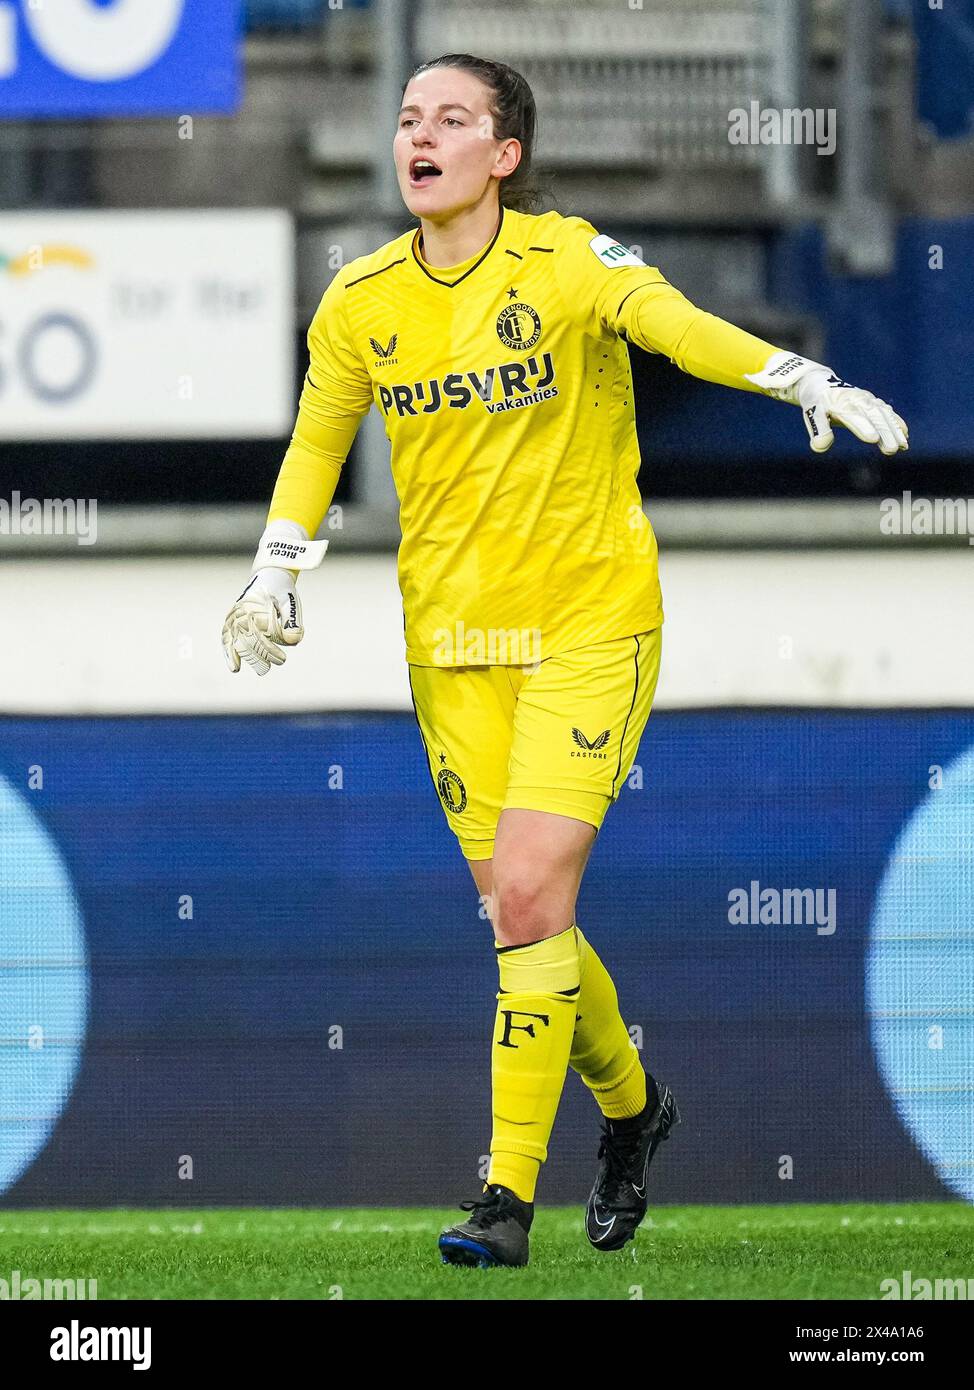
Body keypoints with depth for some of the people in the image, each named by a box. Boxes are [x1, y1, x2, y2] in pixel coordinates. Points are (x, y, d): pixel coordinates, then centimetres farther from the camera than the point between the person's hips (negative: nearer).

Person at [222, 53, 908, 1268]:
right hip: (450, 639, 5)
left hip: (590, 624, -5)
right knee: (516, 908, 7)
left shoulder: (568, 262, -12)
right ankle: (629, 1105, 35)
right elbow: (317, 440, 17)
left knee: (529, 896, -16)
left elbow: (680, 325, -28)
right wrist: (276, 569, 5)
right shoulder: (359, 302, 3)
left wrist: (809, 384, -44)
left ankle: (508, 1192, -11)